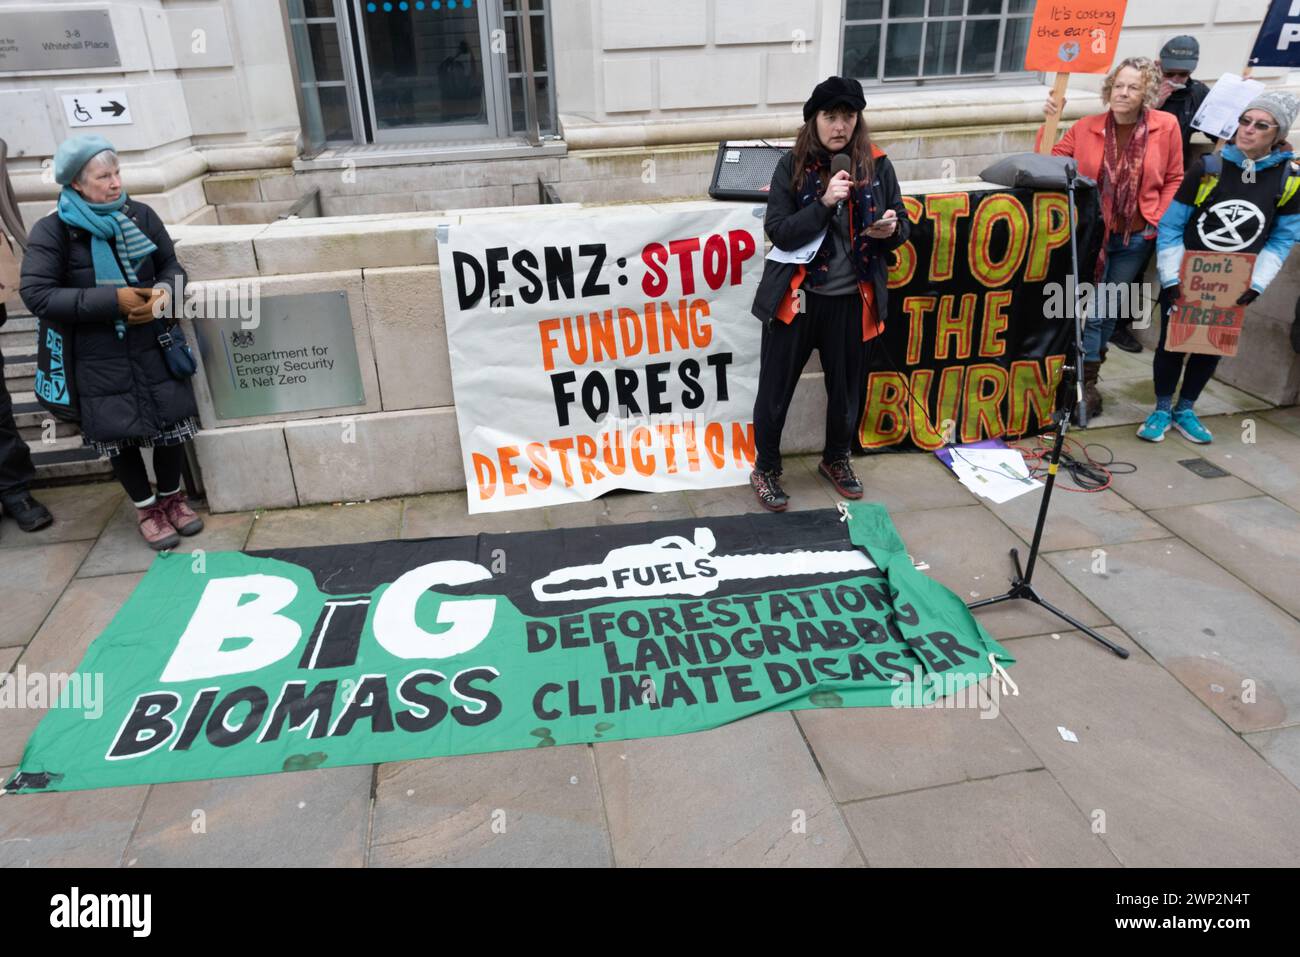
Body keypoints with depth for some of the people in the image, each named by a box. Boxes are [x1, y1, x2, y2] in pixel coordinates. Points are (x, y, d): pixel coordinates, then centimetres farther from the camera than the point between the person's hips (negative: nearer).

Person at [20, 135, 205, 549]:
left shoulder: (141, 215, -3)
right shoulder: (52, 231, -11)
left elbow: (170, 265, 9)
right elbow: (35, 294, -16)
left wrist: (164, 291, -15)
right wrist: (111, 300, -23)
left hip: (153, 345, 2)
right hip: (99, 357, -2)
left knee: (171, 423, 7)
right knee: (119, 434, 7)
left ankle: (171, 496, 31)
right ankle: (146, 507, 27)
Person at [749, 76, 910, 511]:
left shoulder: (877, 166, 0)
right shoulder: (792, 166, -5)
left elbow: (902, 224, 8)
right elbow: (778, 232, -12)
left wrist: (892, 229, -15)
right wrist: (823, 203, -24)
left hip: (850, 300, 2)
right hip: (796, 298, -2)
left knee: (847, 387, 15)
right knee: (776, 388, 6)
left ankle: (836, 459, 39)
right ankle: (765, 468, 26)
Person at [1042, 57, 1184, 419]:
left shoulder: (1166, 126, -5)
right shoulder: (1086, 128, -4)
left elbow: (1174, 180, 3)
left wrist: (1157, 220, -6)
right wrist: (1050, 122, -11)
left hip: (1135, 237, 1)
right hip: (1091, 233, -1)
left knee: (1108, 309, 11)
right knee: (1090, 309, -1)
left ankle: (1088, 377, 24)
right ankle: (1086, 384, 13)